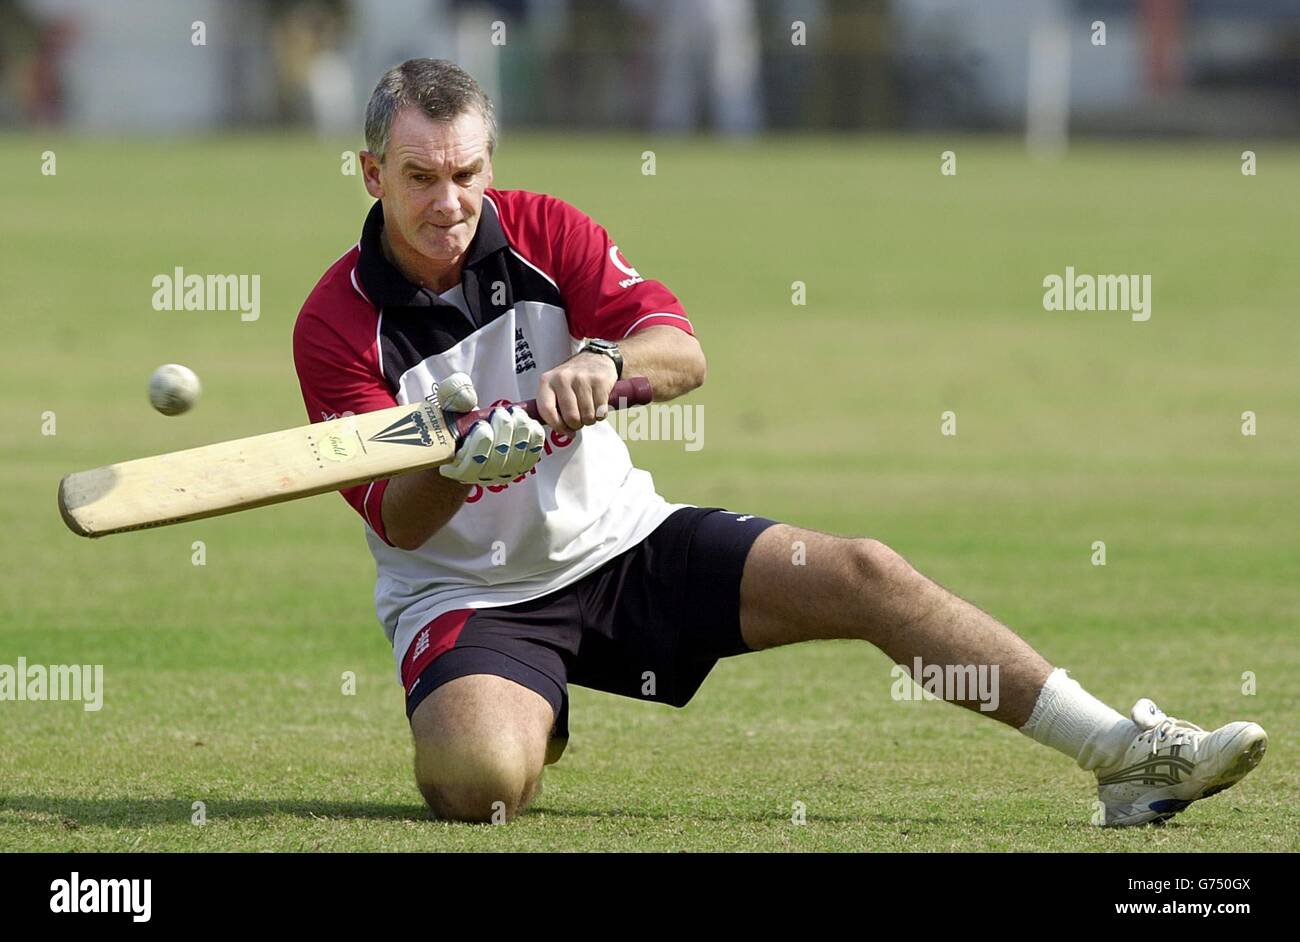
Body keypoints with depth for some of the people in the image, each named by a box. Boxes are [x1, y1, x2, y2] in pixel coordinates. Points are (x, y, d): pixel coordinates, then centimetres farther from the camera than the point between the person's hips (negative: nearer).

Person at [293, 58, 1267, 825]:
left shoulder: (543, 231, -4)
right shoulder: (337, 324, -13)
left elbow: (683, 354, -17)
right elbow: (398, 521, -19)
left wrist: (607, 360, -40)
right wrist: (452, 465, -42)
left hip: (620, 542, 3)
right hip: (469, 595, -3)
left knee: (862, 574, -12)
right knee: (477, 779, -34)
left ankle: (1130, 753, -10)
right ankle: (527, 718, 7)